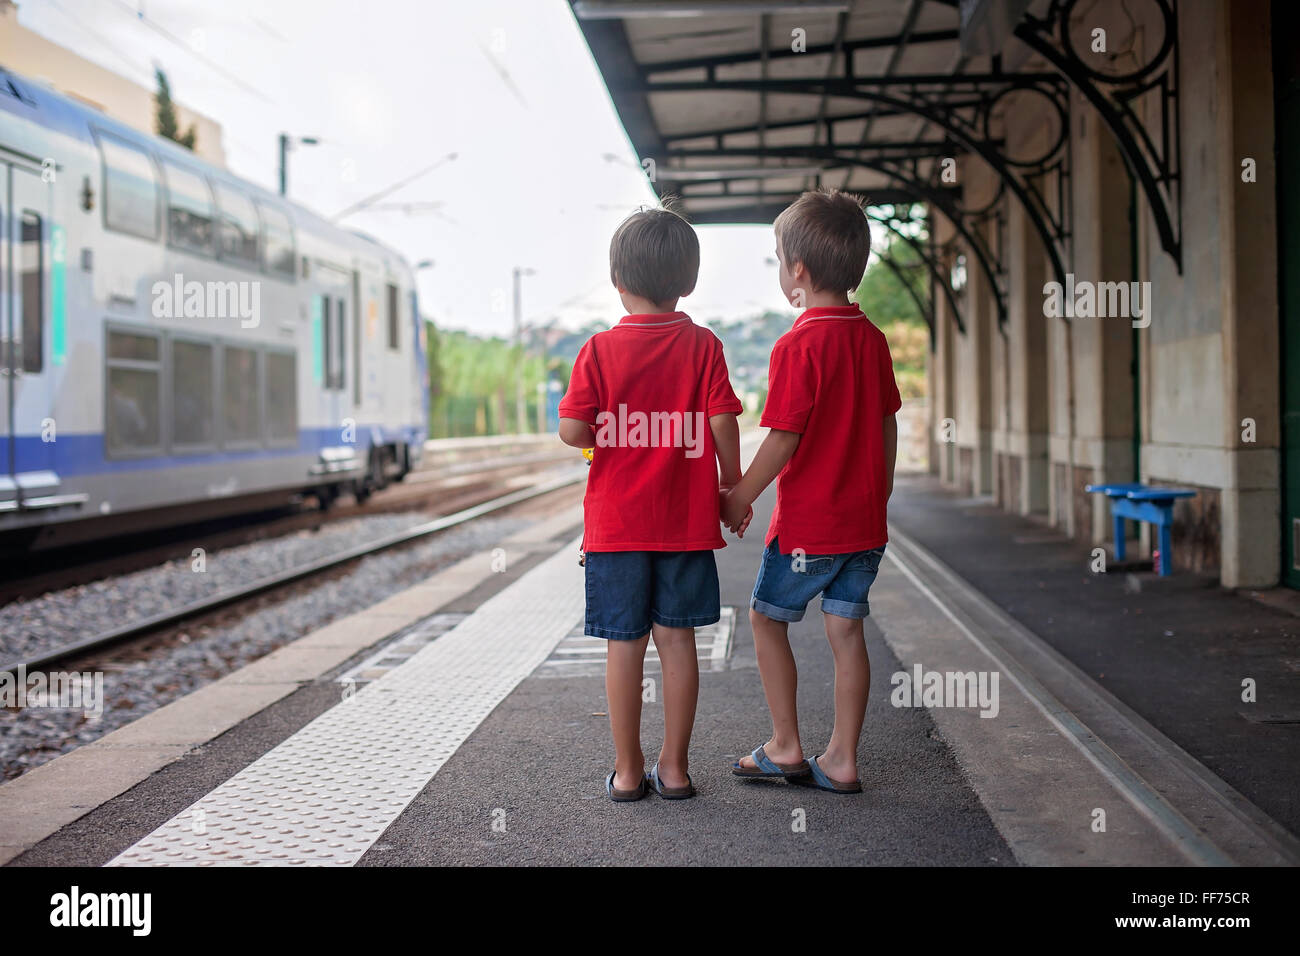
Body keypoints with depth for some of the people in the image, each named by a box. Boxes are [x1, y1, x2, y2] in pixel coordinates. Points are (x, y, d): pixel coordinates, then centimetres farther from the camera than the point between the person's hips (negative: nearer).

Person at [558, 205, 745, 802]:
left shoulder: (599, 350, -4)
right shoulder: (702, 345, -2)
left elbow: (571, 430, -11)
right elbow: (722, 423, -9)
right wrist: (732, 483, 5)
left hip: (616, 523, -1)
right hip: (687, 522, 1)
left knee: (625, 644, 5)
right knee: (677, 639, 8)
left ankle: (627, 771, 12)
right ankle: (674, 767, 13)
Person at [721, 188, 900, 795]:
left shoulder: (797, 346, -16)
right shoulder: (871, 339, 6)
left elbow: (783, 439, -17)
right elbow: (888, 425, 12)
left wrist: (739, 499, -6)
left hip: (808, 523, -6)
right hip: (865, 519, 7)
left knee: (767, 618, 10)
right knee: (845, 629, 9)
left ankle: (785, 747, 14)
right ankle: (841, 760, 12)